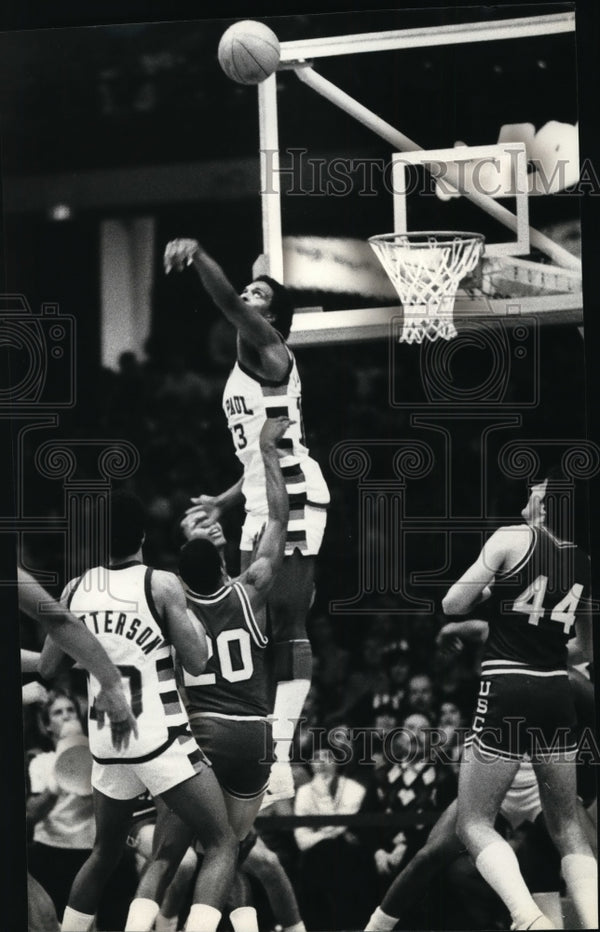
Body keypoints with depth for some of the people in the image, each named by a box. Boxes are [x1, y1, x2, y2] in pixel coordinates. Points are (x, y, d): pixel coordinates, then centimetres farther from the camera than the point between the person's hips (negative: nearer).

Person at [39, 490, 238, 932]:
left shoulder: (76, 590, 3)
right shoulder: (161, 585, -11)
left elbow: (47, 667, 11)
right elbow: (198, 661, -9)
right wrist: (183, 609, 6)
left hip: (107, 744, 5)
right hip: (161, 740, -5)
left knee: (105, 852, 25)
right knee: (222, 845, 1)